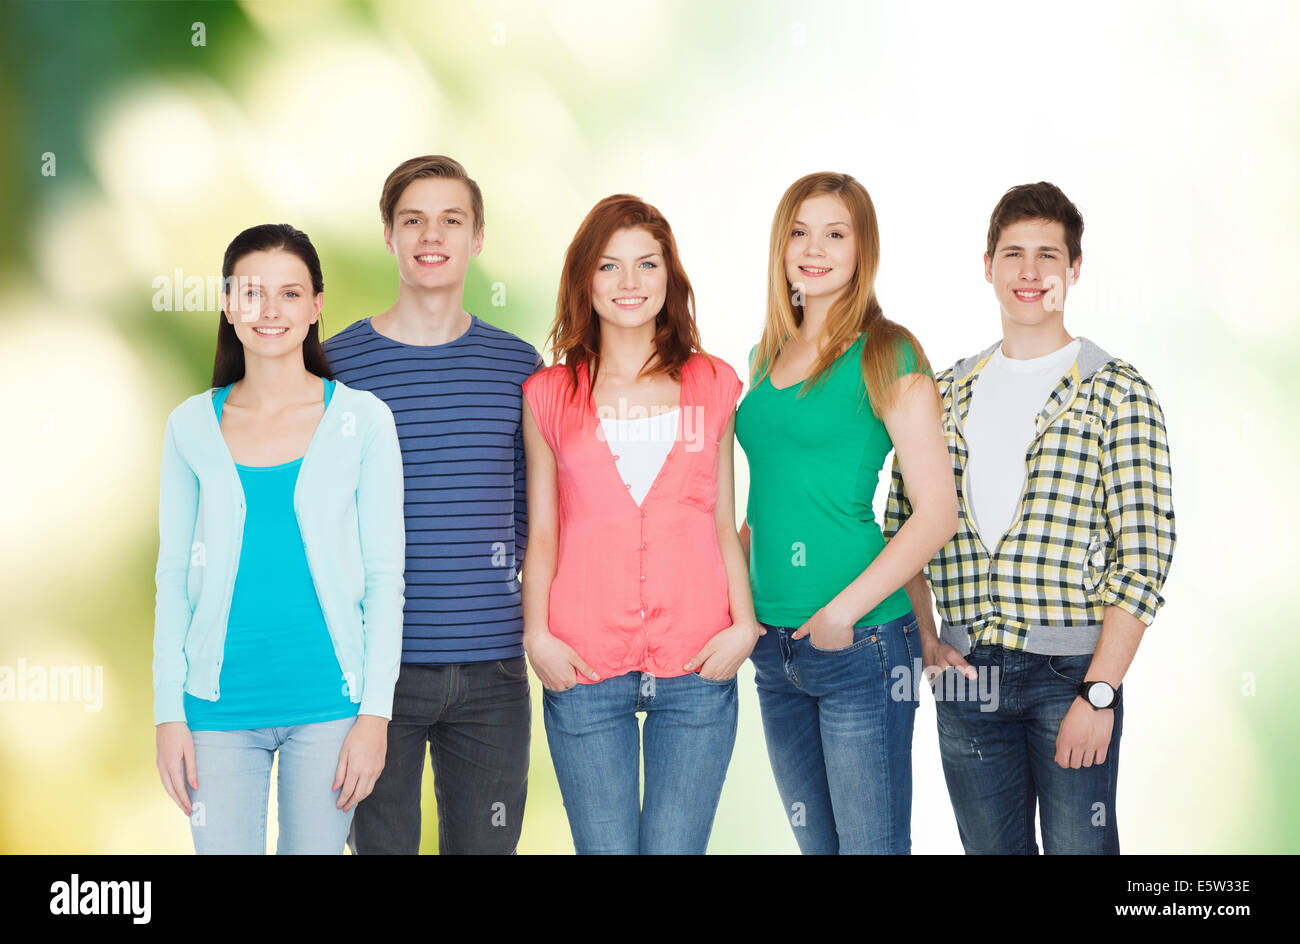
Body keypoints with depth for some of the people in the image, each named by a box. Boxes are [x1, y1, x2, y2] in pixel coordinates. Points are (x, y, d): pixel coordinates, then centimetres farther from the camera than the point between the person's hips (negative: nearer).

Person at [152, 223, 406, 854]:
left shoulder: (363, 419, -2)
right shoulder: (192, 426, 3)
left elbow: (384, 575, -1)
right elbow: (173, 577, 6)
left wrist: (375, 712, -7)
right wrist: (168, 713, 1)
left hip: (328, 701, -1)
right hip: (219, 705, 1)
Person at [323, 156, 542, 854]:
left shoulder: (519, 366, 6)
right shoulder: (334, 365, 0)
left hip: (492, 669, 2)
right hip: (374, 665, -2)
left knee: (486, 845, 10)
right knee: (382, 843, 7)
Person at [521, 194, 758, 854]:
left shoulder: (714, 384, 12)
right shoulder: (549, 393, 9)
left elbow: (724, 521, 12)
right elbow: (542, 532, 11)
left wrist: (744, 625, 0)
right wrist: (537, 634, -2)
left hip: (697, 664, 0)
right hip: (583, 667, 0)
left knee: (677, 847, -2)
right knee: (604, 847, -1)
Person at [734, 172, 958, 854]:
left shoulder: (886, 356, -7)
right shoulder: (765, 358, 12)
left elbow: (937, 512, -12)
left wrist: (844, 610, -16)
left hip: (859, 644, -6)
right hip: (775, 644, 6)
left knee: (870, 844, 0)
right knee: (814, 841, 15)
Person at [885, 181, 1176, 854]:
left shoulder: (1117, 392, -2)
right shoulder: (945, 394, 11)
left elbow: (1145, 554, -8)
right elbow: (901, 524, 16)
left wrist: (1099, 693, -14)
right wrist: (924, 636, 2)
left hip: (1071, 671, -4)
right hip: (965, 674, 4)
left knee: (1077, 847, 0)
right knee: (990, 847, 12)